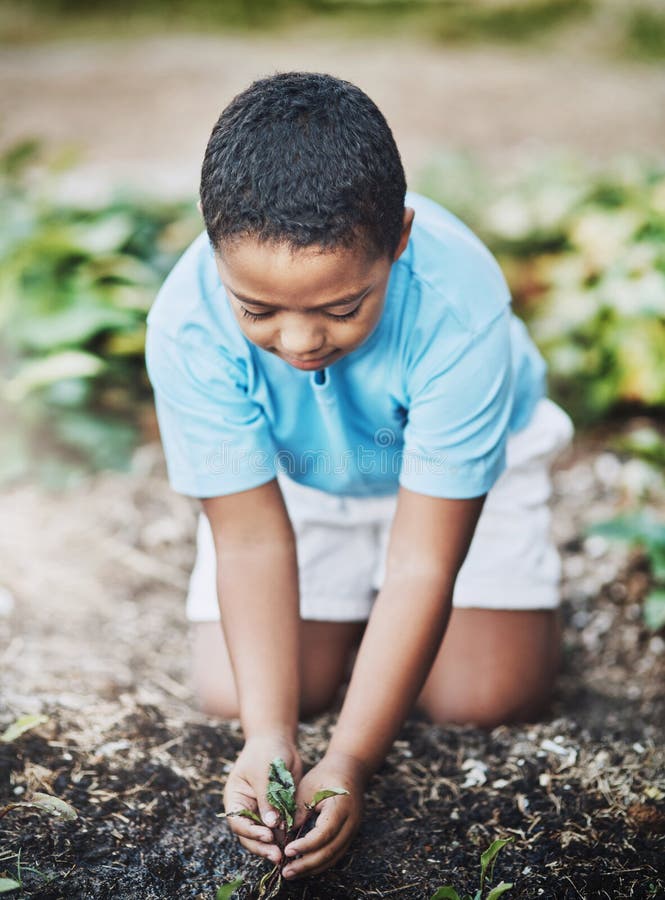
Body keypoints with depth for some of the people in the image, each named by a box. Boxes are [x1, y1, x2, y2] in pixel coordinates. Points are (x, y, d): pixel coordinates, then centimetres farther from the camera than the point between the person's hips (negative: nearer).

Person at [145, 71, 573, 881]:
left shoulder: (458, 308, -40)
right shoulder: (187, 328, -35)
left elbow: (424, 562, -34)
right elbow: (252, 540, -26)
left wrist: (350, 762, -36)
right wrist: (267, 741, -34)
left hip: (457, 458, -1)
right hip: (288, 473, 2)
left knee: (487, 693, -13)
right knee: (232, 691, -10)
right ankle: (357, 599, 19)